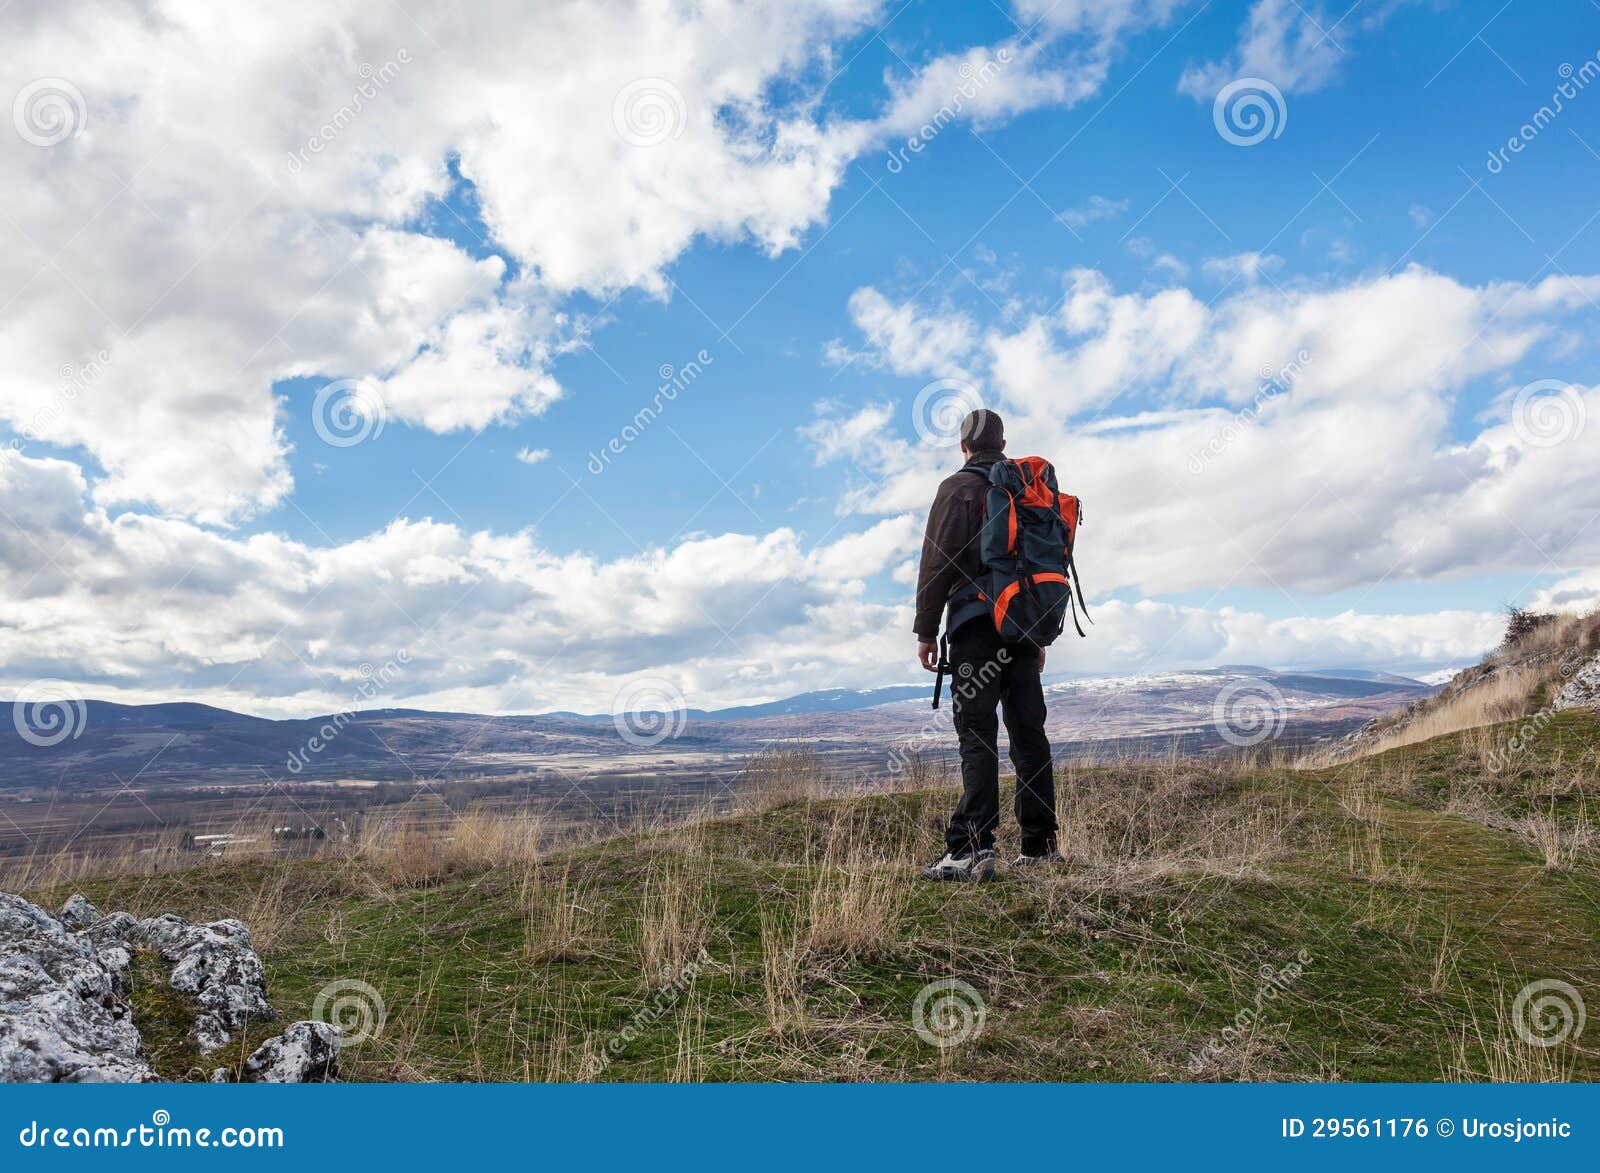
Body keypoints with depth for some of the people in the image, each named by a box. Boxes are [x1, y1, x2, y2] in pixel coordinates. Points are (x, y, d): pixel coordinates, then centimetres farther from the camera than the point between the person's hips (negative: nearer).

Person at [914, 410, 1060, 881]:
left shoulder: (958, 488, -1)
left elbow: (937, 562, -9)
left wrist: (926, 631, -5)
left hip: (976, 626, -6)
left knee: (977, 735, -11)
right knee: (1029, 733, 10)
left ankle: (972, 848, -16)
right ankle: (1040, 843, 15)